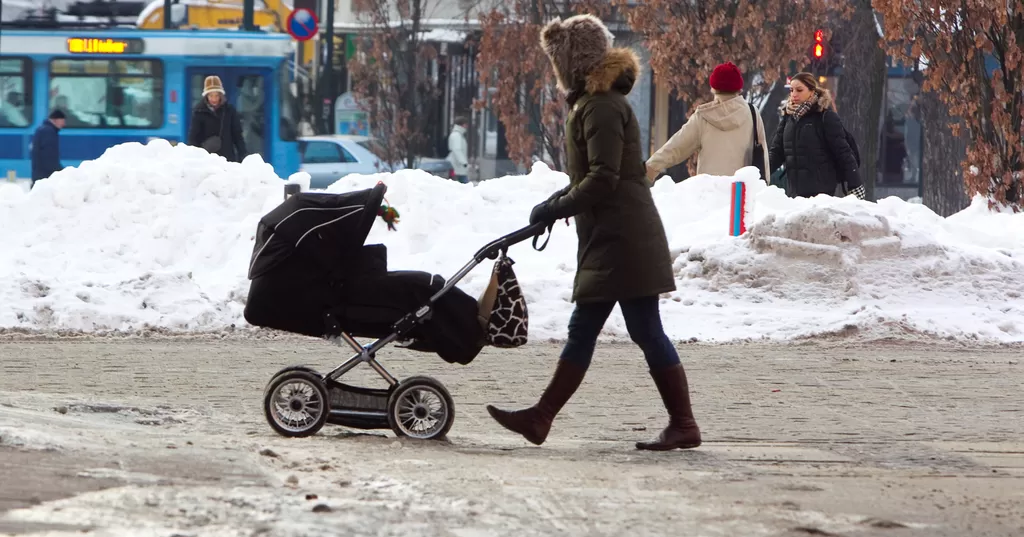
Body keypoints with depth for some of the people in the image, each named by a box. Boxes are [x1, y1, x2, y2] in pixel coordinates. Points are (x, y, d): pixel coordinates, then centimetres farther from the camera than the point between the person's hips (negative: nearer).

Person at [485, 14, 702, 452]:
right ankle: (540, 418, 15)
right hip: (608, 240, 11)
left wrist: (555, 209, -13)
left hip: (624, 242, -11)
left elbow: (603, 180, -21)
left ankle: (683, 425, -2)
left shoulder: (602, 107, -15)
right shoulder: (594, 101, 17)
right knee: (582, 331, 12)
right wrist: (560, 200, 10)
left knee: (647, 332, -6)